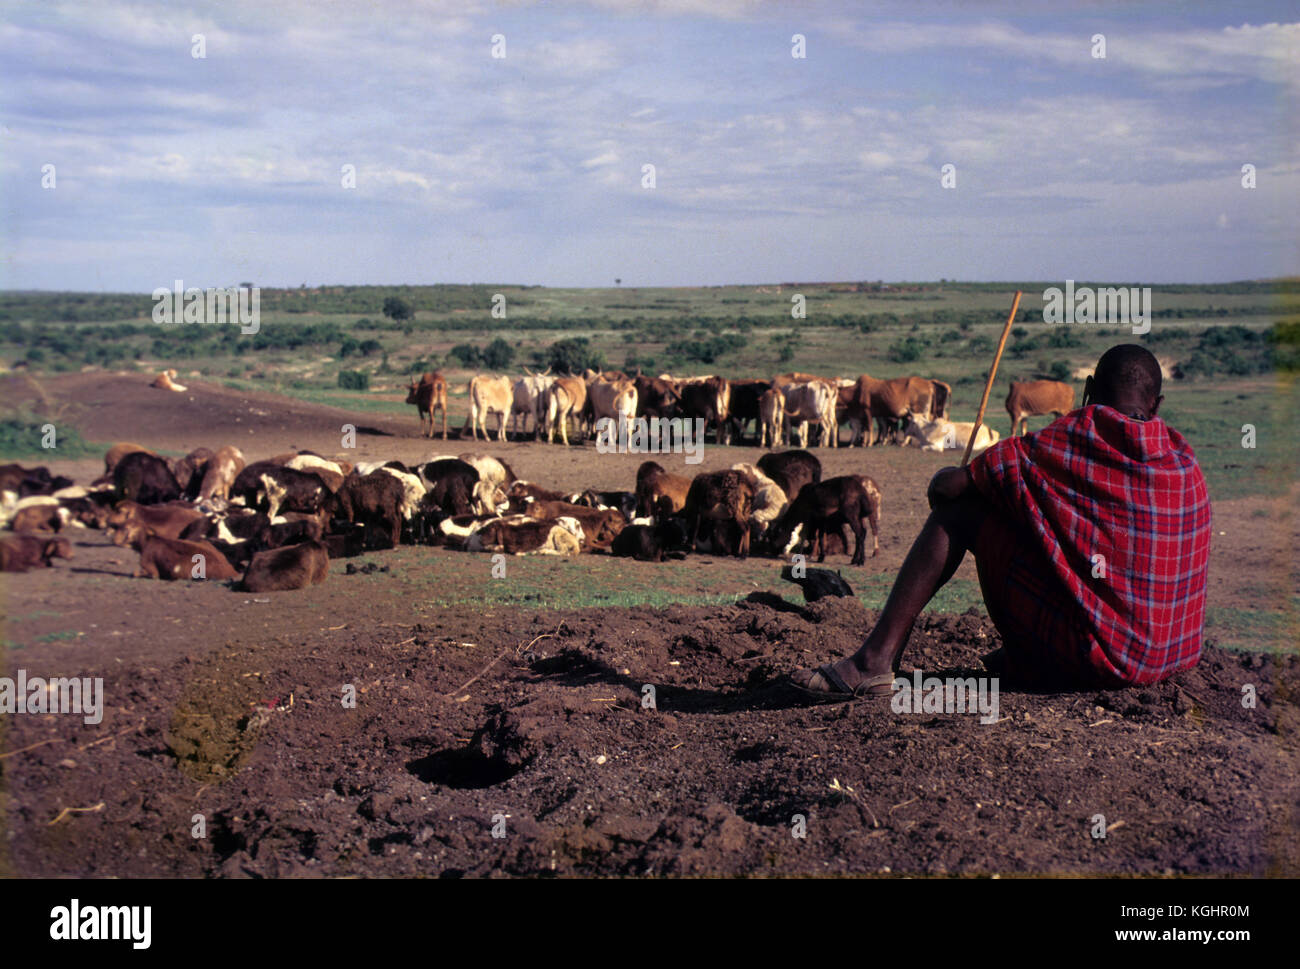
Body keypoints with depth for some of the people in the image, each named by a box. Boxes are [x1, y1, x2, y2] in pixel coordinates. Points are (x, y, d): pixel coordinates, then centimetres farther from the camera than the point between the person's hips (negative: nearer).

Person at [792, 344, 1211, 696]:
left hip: (1082, 656, -6)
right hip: (1164, 659, 6)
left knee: (960, 507, 1)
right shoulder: (1184, 459, 7)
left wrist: (943, 482, 15)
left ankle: (876, 661, -6)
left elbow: (947, 485, -8)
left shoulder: (1071, 440, -8)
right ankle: (1016, 655, 40)